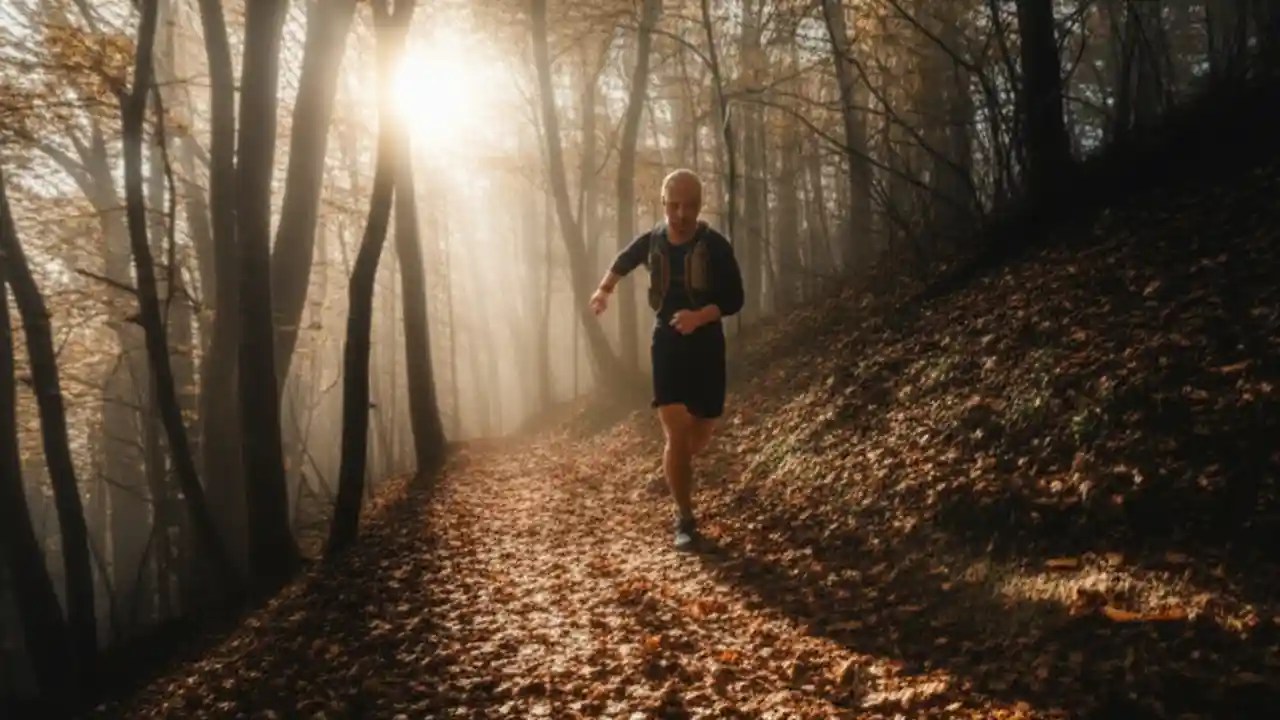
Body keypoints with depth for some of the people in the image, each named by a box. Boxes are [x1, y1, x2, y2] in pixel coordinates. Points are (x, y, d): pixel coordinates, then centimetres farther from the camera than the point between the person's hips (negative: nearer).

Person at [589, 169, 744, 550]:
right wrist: (604, 289, 6)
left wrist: (700, 316, -28)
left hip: (707, 346, 0)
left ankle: (675, 468, 47)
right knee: (676, 435, -10)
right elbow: (622, 262, 20)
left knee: (700, 436, 11)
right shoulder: (650, 242, -3)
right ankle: (685, 518, 2)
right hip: (666, 344, 0)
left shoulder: (715, 246, -12)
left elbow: (735, 300, -11)